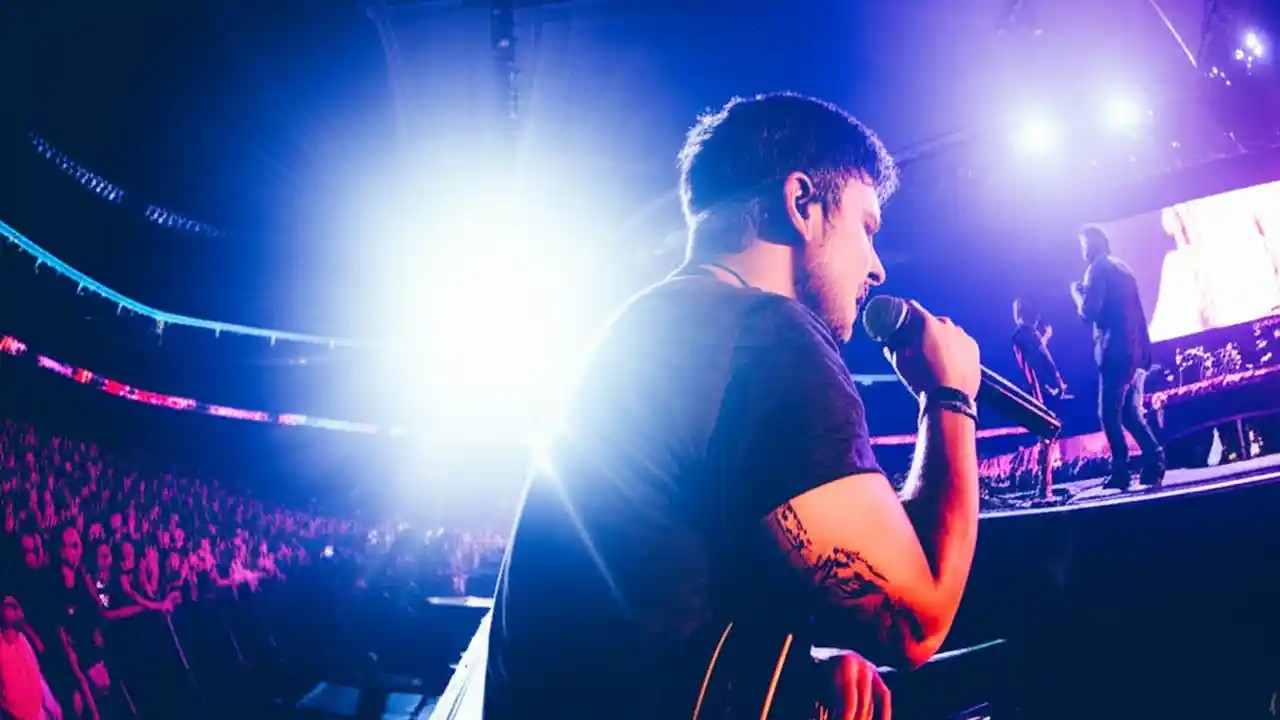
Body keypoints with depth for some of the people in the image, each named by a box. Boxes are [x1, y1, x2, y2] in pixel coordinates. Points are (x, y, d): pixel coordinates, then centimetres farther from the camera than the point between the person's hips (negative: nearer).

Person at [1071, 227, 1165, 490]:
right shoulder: (1123, 268, 21)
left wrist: (1078, 292, 5)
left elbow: (1089, 311, -14)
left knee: (1109, 413, -5)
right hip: (1137, 350, 9)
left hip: (1116, 351, -9)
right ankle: (1154, 461, 0)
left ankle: (1121, 471, -7)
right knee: (1131, 413, 12)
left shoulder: (1097, 269, -6)